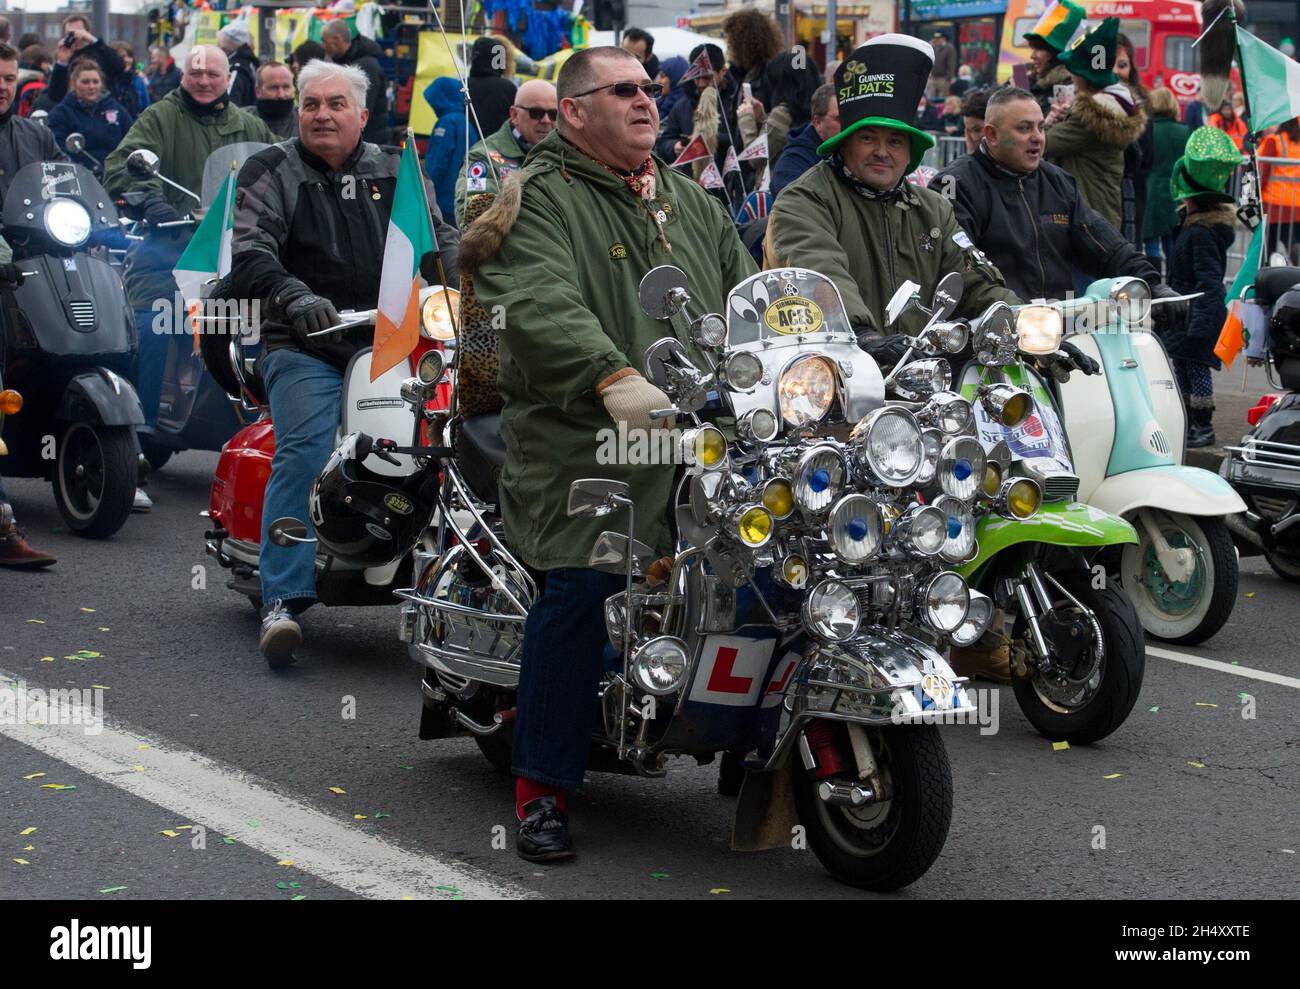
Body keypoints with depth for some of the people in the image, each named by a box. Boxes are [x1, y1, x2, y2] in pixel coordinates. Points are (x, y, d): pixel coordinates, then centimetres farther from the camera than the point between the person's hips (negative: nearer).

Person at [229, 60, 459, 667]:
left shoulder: (395, 172, 18)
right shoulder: (271, 173, 6)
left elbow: (437, 236, 15)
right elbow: (248, 253, -8)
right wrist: (294, 298, -28)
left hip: (392, 342, 4)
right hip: (306, 348, -4)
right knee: (304, 455, -25)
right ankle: (283, 600, -28)